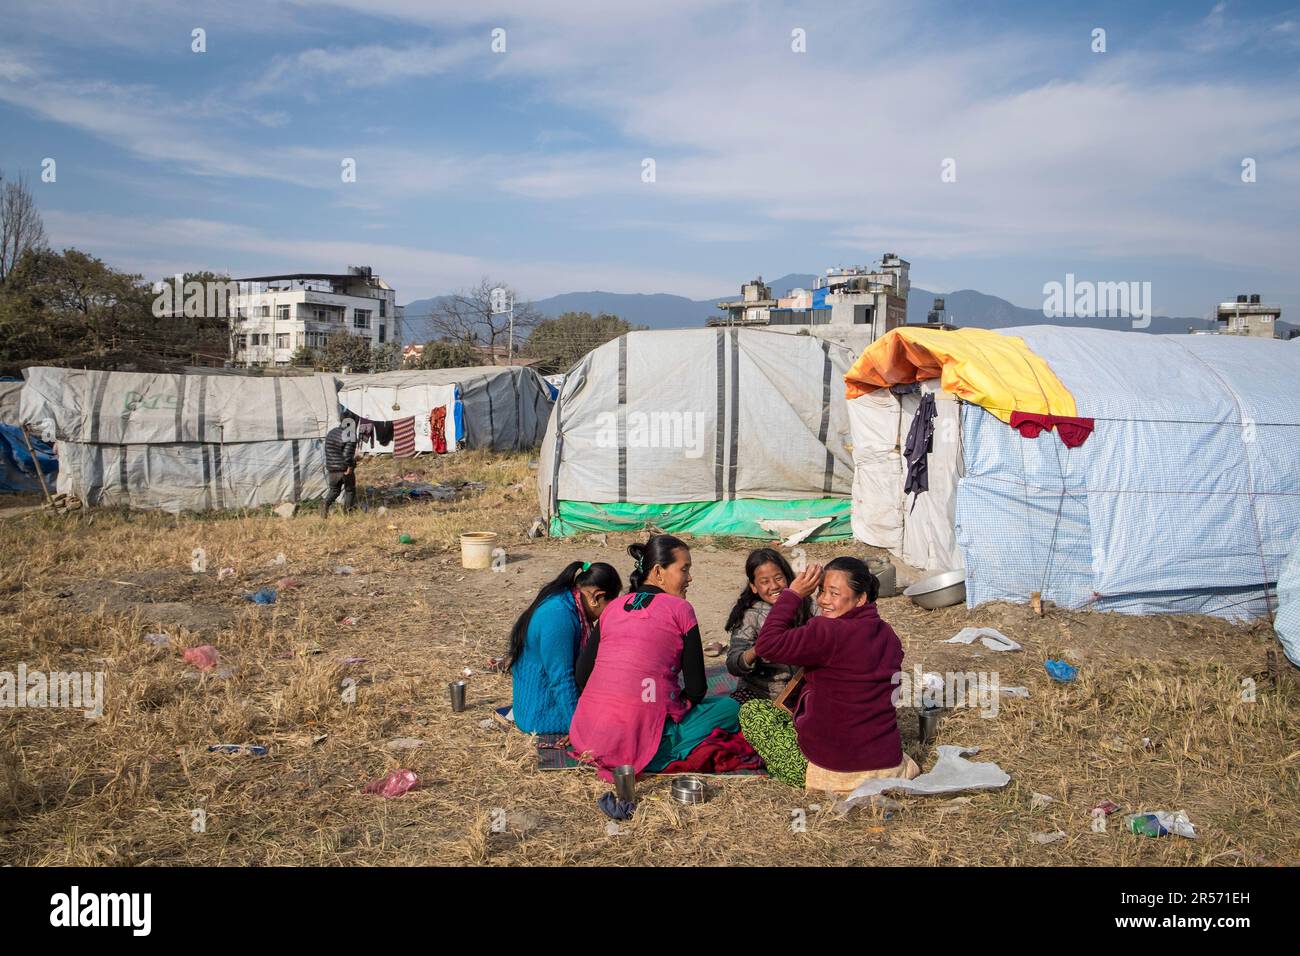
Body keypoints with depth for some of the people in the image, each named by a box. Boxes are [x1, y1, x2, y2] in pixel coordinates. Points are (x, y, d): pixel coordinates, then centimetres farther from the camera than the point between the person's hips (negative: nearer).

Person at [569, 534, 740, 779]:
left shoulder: (612, 608, 12)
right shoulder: (679, 609, -1)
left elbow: (582, 675, 11)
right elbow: (696, 688, -1)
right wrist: (678, 705, 20)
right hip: (641, 739, -6)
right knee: (729, 707, 9)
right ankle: (661, 760, 1)